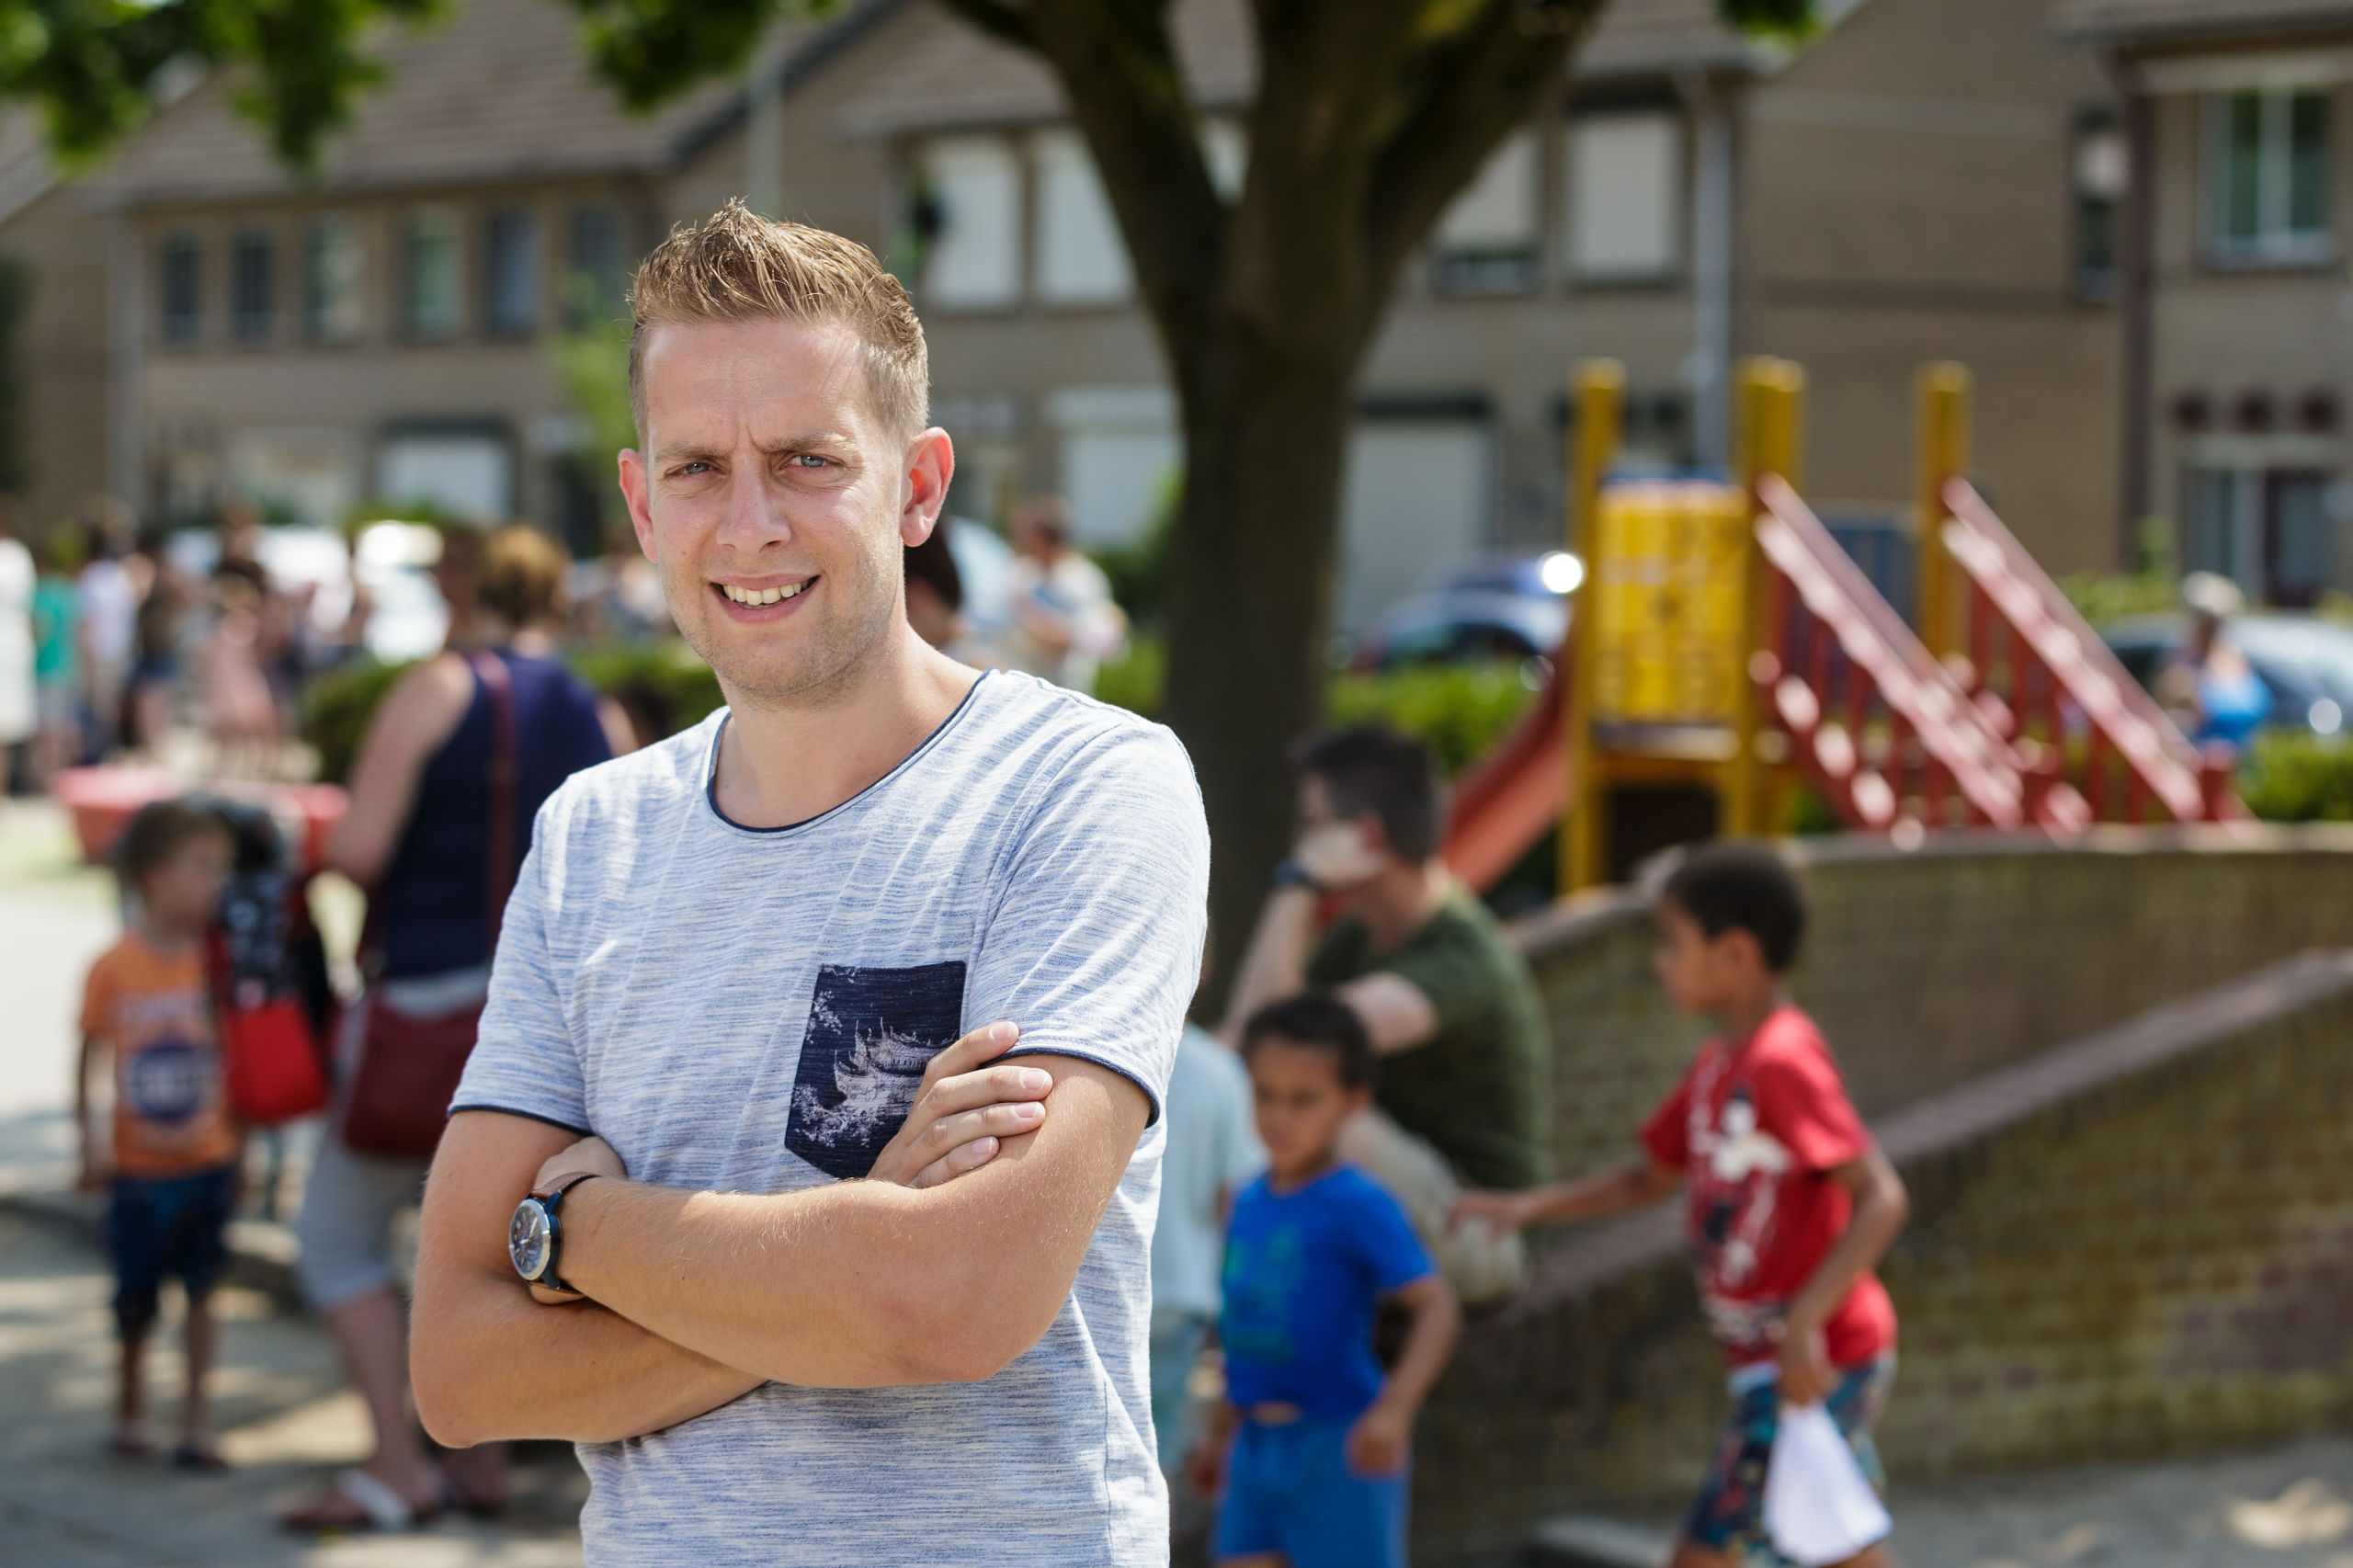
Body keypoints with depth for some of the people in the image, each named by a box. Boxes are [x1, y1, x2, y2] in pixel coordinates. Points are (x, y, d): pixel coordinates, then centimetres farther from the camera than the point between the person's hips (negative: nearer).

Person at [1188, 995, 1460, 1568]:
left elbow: (1436, 1307, -21)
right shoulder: (1250, 1203, 8)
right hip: (1257, 1449, 7)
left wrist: (1395, 1407, -34)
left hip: (1338, 1445, -7)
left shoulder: (1359, 1207, -13)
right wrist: (1220, 1432, 26)